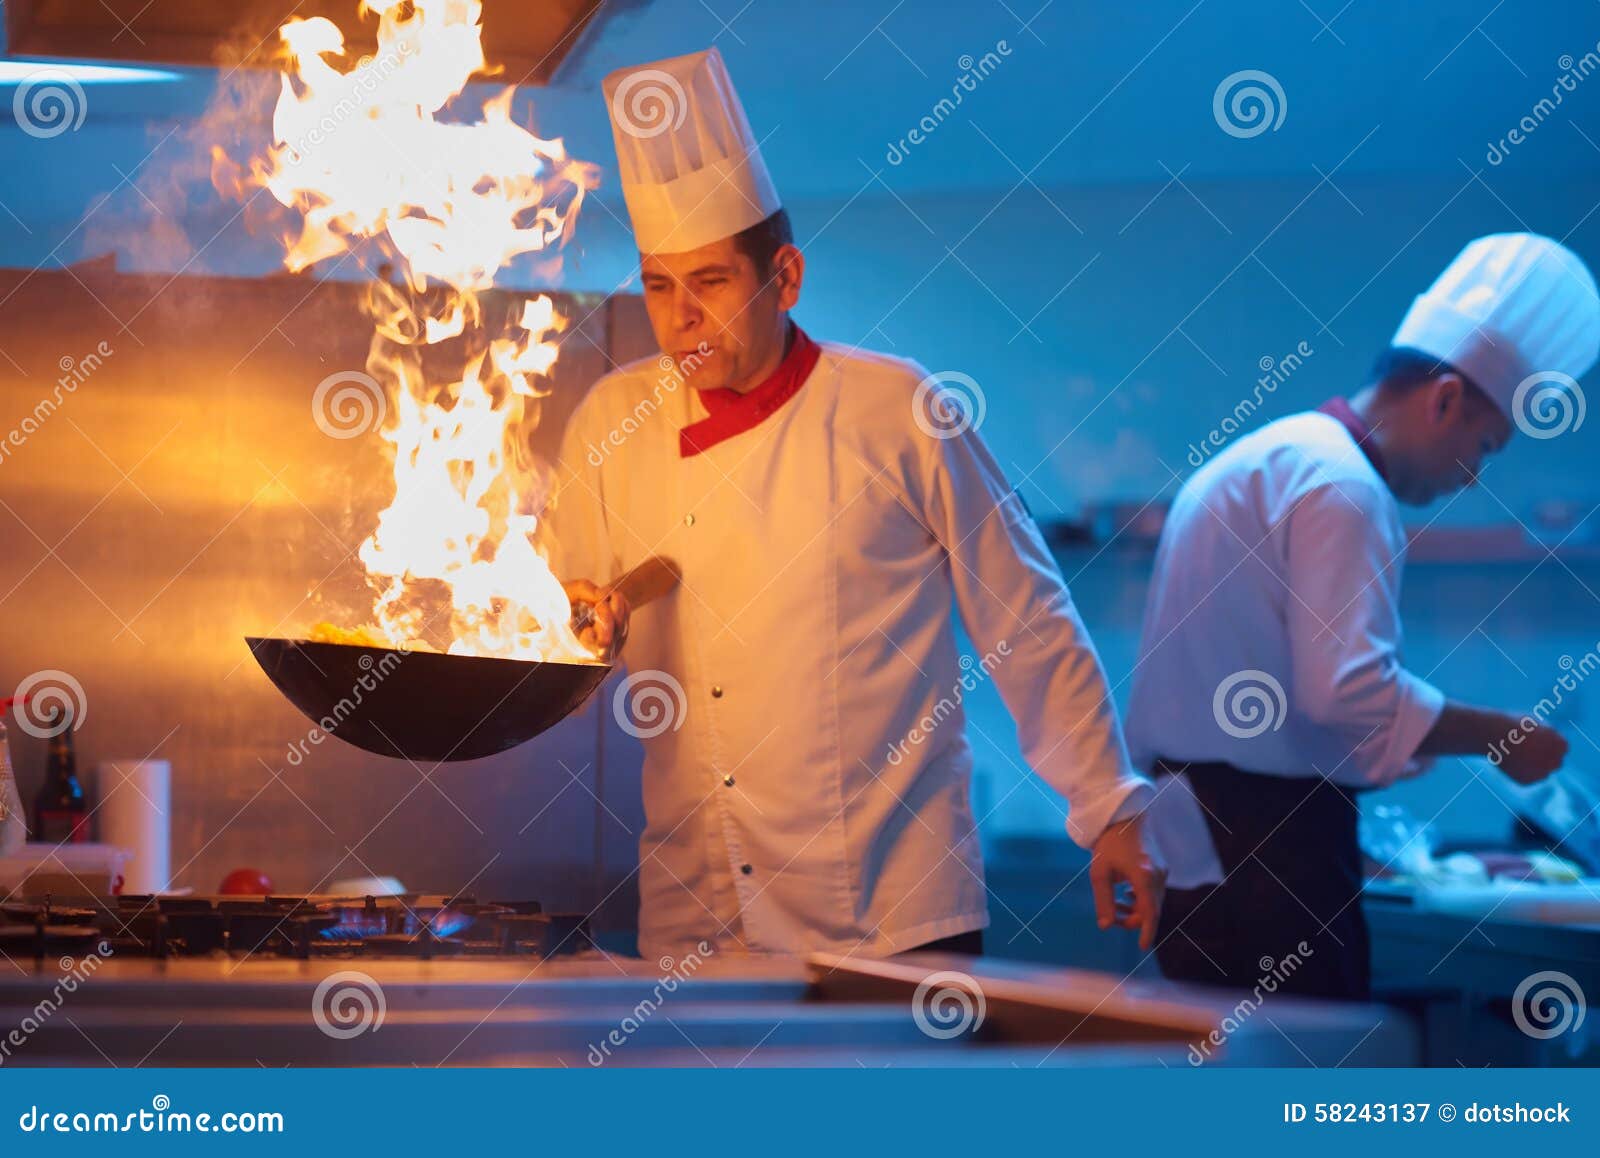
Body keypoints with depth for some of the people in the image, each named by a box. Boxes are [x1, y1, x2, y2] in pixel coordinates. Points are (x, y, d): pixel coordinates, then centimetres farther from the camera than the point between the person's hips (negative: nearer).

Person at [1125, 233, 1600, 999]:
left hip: (1202, 831, 10)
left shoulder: (1268, 459, 20)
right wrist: (1501, 737, -11)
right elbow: (1345, 690, -23)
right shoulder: (1337, 481, -13)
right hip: (1267, 843, -10)